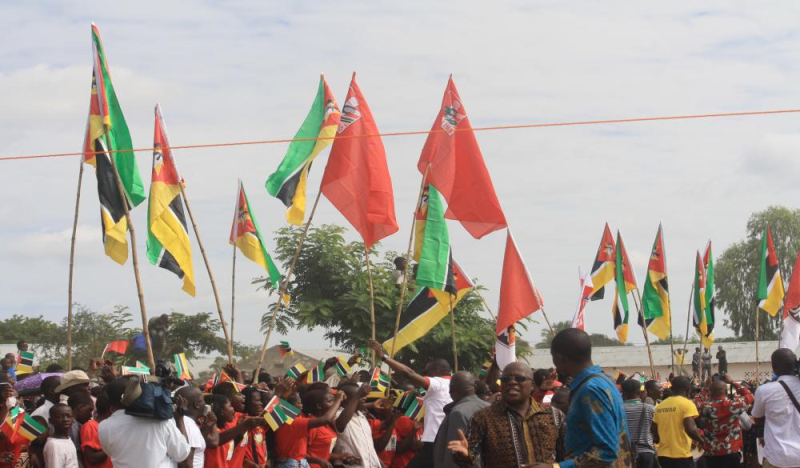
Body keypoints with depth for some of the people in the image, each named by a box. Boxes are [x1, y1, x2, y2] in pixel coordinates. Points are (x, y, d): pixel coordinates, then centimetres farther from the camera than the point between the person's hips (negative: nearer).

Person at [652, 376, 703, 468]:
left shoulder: (660, 405, 10)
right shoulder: (687, 404, -9)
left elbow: (655, 432, 13)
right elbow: (690, 429, -22)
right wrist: (701, 441, -4)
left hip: (663, 455, 7)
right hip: (681, 455, -6)